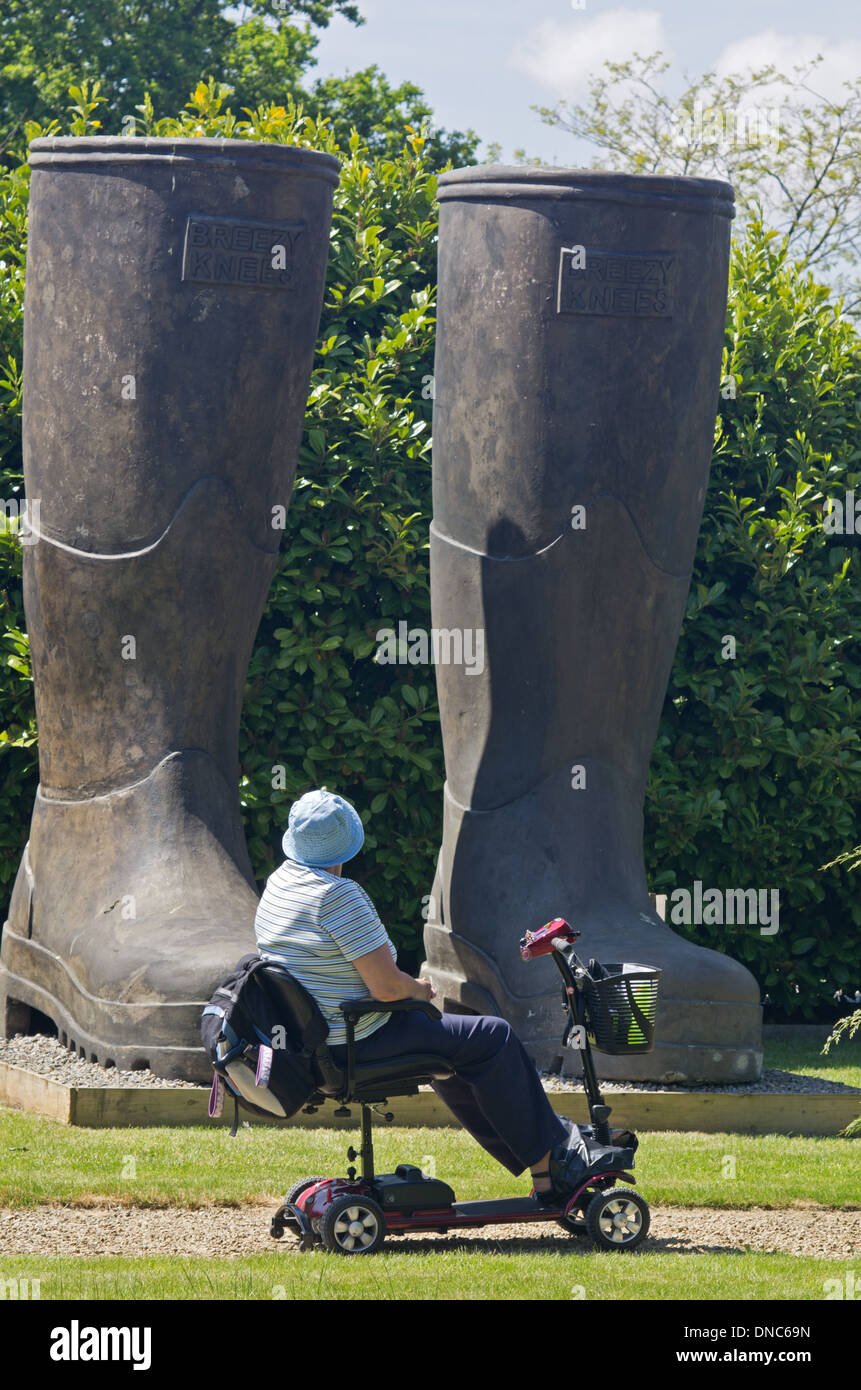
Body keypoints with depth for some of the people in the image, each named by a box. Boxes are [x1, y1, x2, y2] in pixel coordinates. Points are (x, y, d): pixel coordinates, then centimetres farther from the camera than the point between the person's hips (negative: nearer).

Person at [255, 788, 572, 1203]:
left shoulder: (280, 882, 6)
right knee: (492, 1038, -1)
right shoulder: (337, 895, -24)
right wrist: (417, 990, -3)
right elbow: (386, 987, -26)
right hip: (353, 1041, -10)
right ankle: (546, 1157, 9)